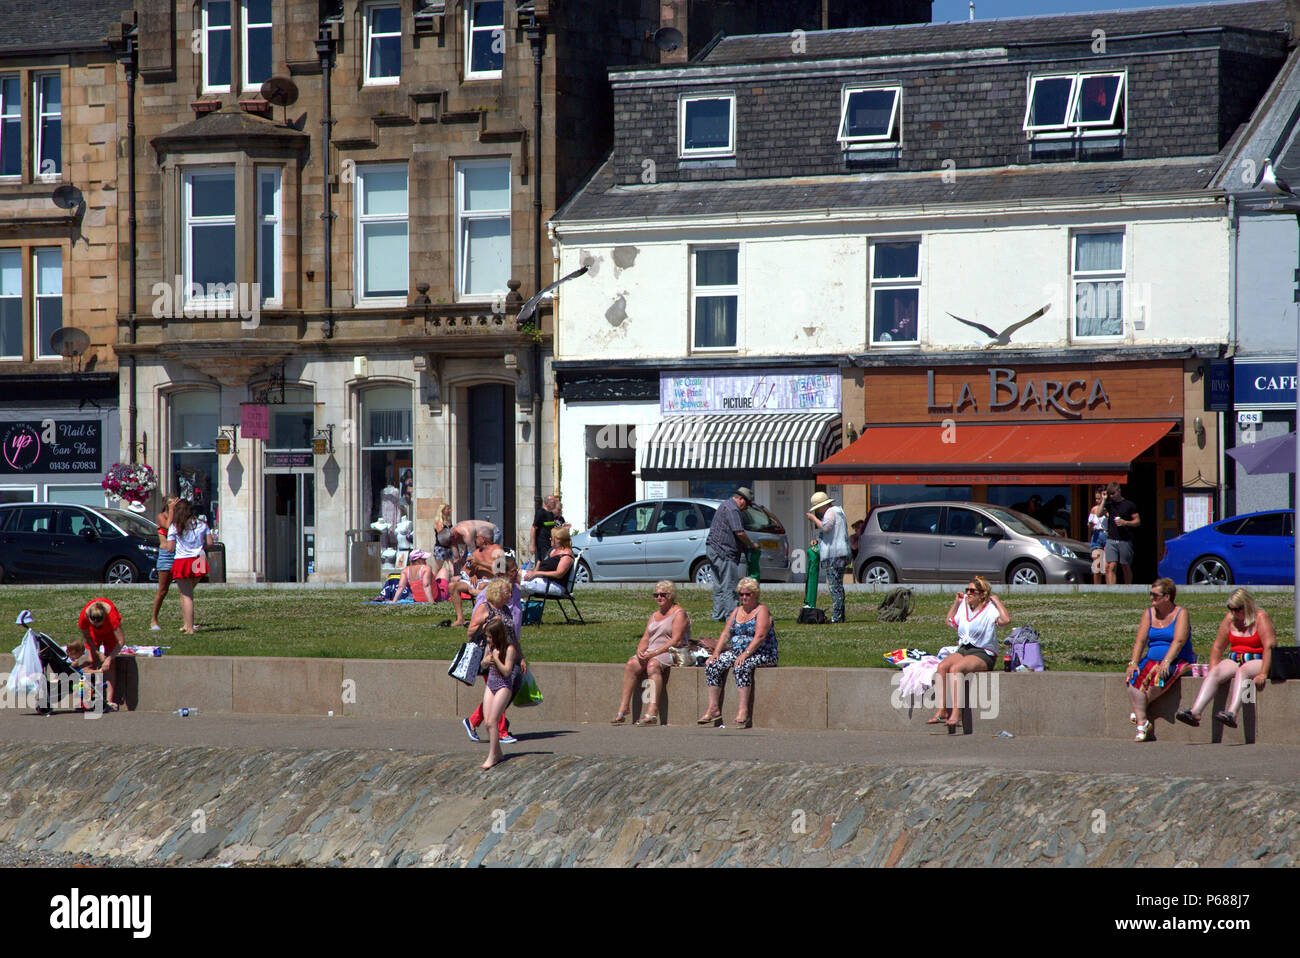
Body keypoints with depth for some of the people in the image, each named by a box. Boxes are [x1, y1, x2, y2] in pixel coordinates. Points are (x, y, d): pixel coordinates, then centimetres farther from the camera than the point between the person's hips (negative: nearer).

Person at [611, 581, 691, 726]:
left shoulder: (679, 613, 0)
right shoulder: (654, 615, 24)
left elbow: (676, 640, -12)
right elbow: (645, 638, 18)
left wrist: (654, 653, -19)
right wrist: (640, 650, -6)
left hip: (672, 654, -7)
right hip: (652, 654, 7)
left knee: (653, 665, -36)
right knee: (632, 664, -21)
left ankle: (652, 712, -46)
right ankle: (623, 707, -26)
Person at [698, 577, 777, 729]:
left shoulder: (762, 611, -4)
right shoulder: (737, 611, 17)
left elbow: (760, 636, -17)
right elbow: (725, 633, 12)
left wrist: (745, 654, -27)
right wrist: (716, 652, -4)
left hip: (762, 654, -7)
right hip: (737, 651, 7)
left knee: (741, 666, -37)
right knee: (712, 665, -15)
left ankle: (743, 710, -40)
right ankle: (713, 708, -19)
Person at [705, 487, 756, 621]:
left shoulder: (725, 505, 21)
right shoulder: (732, 509, -13)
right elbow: (739, 532, -19)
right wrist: (751, 544, -5)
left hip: (712, 549, 11)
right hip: (723, 551, -11)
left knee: (719, 585, 14)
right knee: (729, 586, -10)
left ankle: (718, 615, 17)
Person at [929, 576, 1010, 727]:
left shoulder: (990, 609, -5)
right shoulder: (964, 607, 17)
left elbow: (1006, 620, -26)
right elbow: (950, 622, 33)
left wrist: (996, 600, -14)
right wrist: (956, 603, 23)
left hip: (983, 654, -7)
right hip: (963, 650, 7)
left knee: (955, 668, -34)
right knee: (942, 666, -24)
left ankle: (956, 713, -35)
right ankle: (941, 710, -26)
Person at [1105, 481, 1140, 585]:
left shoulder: (1129, 505, 2)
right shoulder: (1109, 504, 11)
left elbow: (1138, 521, 1)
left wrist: (1125, 522, -16)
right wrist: (1104, 499, -1)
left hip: (1125, 541, -2)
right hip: (1111, 540, 2)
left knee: (1126, 567, 6)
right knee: (1111, 567, -10)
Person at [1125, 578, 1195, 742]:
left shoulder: (1181, 613, -4)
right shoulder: (1149, 613, 11)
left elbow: (1179, 641, -16)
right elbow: (1140, 640, 3)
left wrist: (1166, 662, -29)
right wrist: (1133, 663, -12)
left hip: (1177, 661, -5)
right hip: (1152, 659, 5)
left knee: (1161, 676, -37)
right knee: (1134, 678, -26)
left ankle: (1138, 710, -17)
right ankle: (1142, 723, -29)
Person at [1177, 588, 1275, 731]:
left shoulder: (1260, 618, -8)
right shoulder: (1230, 619, 10)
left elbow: (1270, 647, -17)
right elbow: (1217, 647, 14)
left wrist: (1263, 674, -26)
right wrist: (1212, 670, 2)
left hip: (1257, 661, -5)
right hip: (1234, 660, 5)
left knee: (1242, 672, -36)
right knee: (1215, 673, -23)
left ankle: (1232, 714, -55)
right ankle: (1195, 712, -41)